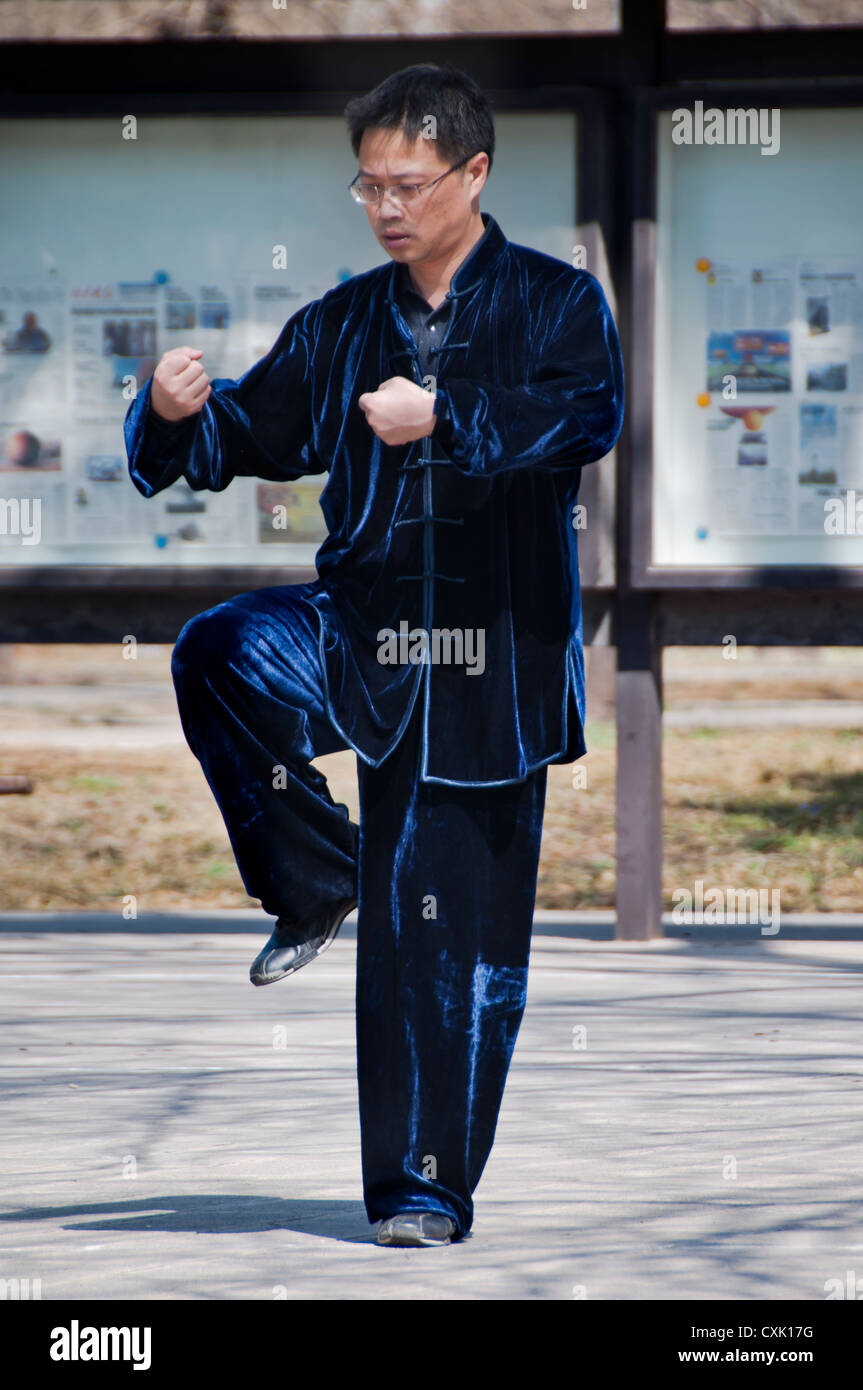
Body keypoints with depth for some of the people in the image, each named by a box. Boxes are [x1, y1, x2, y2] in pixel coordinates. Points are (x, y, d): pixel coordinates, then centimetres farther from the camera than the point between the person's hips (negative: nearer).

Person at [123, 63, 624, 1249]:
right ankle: (315, 878, -11)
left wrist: (443, 420, -29)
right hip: (359, 632, 3)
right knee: (221, 654, -30)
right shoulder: (343, 326, 12)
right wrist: (183, 416, -13)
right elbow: (251, 433, 9)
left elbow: (589, 414, -18)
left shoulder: (555, 305, 0)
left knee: (459, 933, -1)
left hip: (490, 667, -3)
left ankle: (429, 1185, 10)